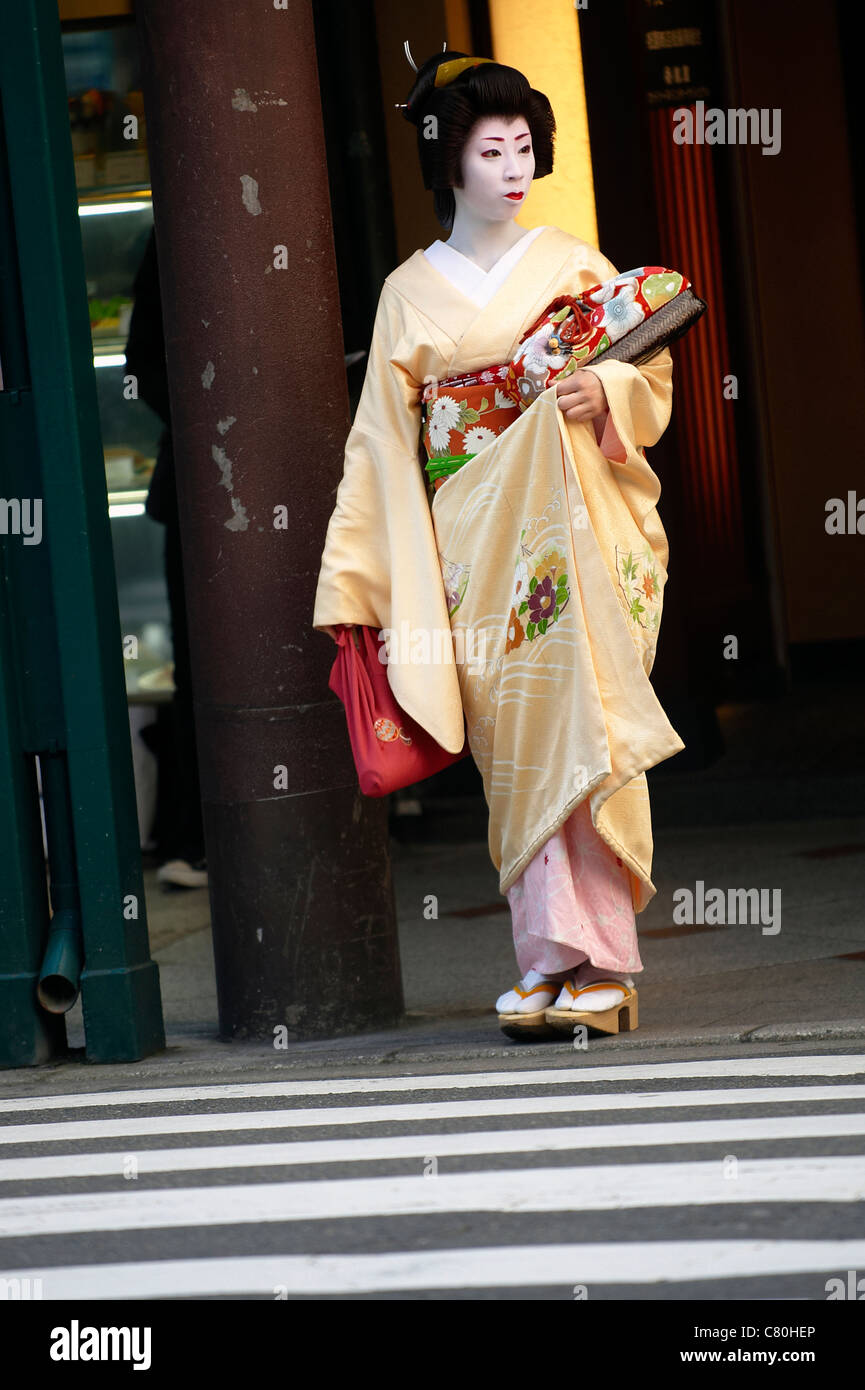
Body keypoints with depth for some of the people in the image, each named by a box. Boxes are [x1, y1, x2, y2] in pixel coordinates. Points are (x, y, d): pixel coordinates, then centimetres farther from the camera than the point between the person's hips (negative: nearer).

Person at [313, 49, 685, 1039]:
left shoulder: (571, 264, 8)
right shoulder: (411, 291, 10)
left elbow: (652, 372, 10)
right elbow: (382, 437, 10)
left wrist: (606, 390, -13)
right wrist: (357, 573, 6)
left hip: (570, 520, -1)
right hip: (471, 539, 1)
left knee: (580, 726, -9)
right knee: (512, 744, -2)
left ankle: (601, 964, -8)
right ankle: (550, 960, 1)